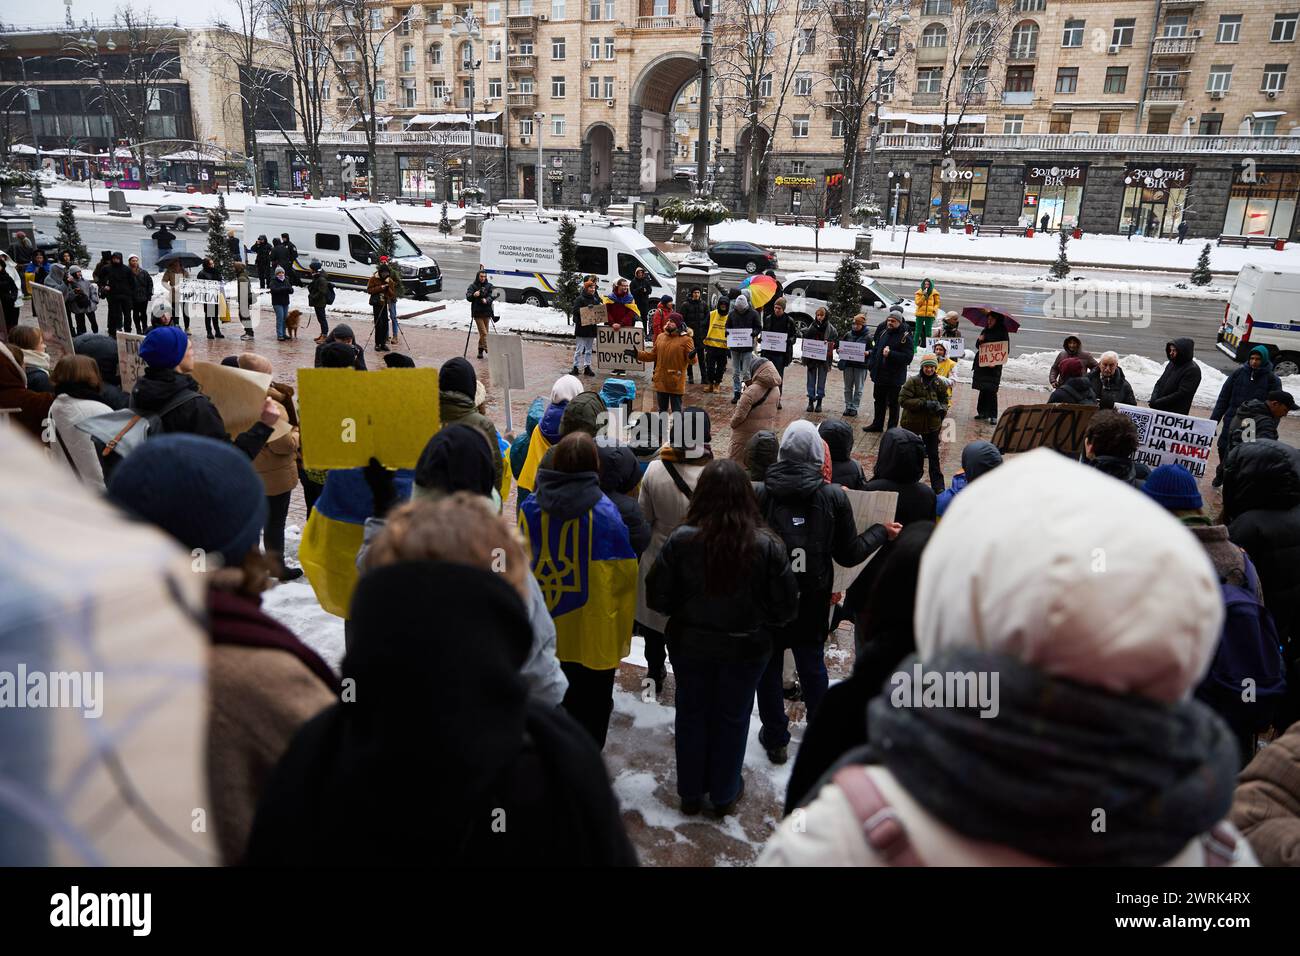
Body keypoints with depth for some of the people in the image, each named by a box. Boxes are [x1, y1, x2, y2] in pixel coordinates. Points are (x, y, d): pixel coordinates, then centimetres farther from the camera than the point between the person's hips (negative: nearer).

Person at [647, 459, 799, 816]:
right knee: (732, 719, 19)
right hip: (745, 649, 0)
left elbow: (656, 597, -13)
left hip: (690, 644, 0)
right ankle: (724, 794, 36)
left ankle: (690, 792, 36)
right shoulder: (767, 546, -21)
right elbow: (786, 606, -12)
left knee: (691, 715, 20)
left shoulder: (681, 540, -21)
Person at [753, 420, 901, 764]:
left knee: (769, 667, 15)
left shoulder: (760, 492, -16)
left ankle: (775, 739, 28)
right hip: (812, 602, 2)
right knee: (813, 665, 21)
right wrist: (880, 532, 10)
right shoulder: (833, 496, -11)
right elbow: (848, 555, -5)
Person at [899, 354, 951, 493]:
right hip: (912, 423, -2)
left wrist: (942, 408, -8)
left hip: (932, 424, 2)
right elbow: (903, 399, -20)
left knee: (933, 455, 4)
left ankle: (938, 486, 9)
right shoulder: (913, 381, -14)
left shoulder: (939, 383, -1)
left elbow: (944, 399, 14)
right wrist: (924, 404, -26)